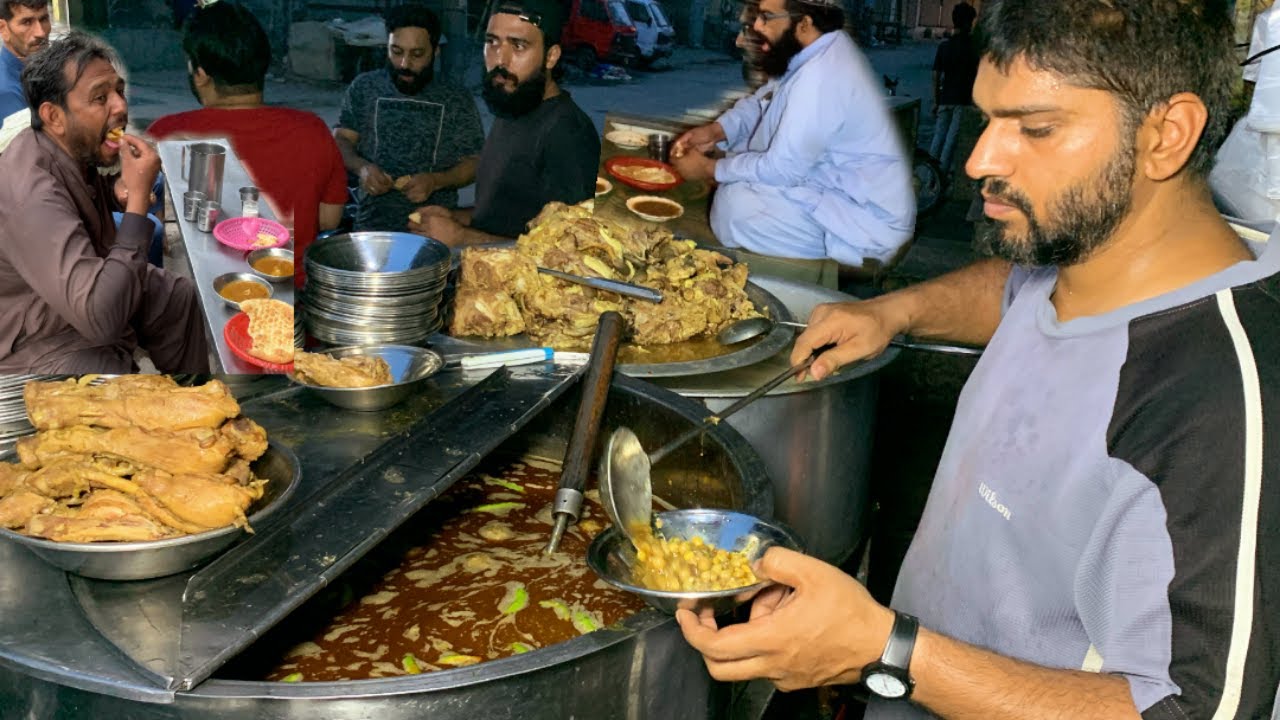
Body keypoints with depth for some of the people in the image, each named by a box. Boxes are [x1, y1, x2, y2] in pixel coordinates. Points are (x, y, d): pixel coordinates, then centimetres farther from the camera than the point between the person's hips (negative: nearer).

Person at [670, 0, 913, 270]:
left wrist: (709, 169, -10)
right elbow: (761, 101, 17)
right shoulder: (818, 51, 4)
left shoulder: (821, 77, -26)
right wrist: (715, 131, 0)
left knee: (735, 205, -21)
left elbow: (781, 169, -23)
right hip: (840, 190, 10)